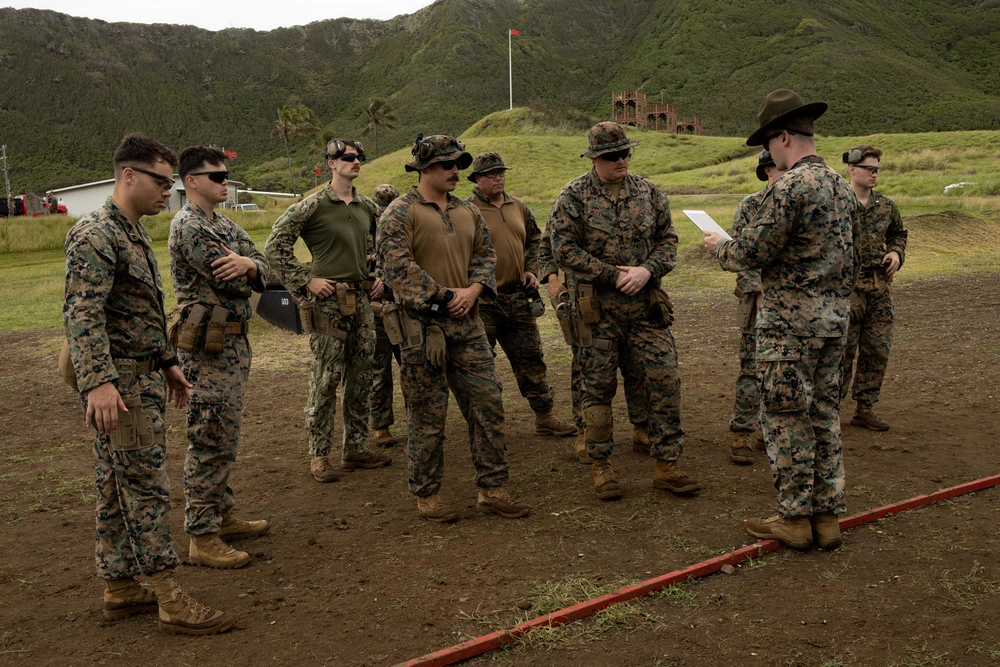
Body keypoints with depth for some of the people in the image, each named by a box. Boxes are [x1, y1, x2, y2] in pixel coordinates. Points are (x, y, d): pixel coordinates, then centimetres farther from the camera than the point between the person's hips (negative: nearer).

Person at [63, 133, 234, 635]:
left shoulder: (135, 233, 17)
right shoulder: (95, 235, -15)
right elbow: (81, 316, -25)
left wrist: (167, 363, 25)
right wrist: (98, 382, -33)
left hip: (143, 379, 10)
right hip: (119, 386, -10)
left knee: (119, 490, 14)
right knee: (146, 488, -6)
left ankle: (119, 590, 23)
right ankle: (171, 602, 1)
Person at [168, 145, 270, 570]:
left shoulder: (223, 224, 15)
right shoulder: (189, 227, -15)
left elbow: (260, 268, 7)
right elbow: (232, 284, -21)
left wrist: (248, 264, -17)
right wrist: (247, 272, 2)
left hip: (232, 342, 10)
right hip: (208, 347, -10)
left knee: (224, 439, 17)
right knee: (210, 442, -5)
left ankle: (221, 516, 29)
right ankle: (202, 538, 2)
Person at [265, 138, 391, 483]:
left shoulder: (368, 207, 10)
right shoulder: (313, 206, -8)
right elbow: (275, 247, -10)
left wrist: (381, 275, 14)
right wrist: (305, 281, -12)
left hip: (361, 300, 6)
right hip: (327, 302, -6)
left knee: (361, 378, 10)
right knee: (326, 380, -2)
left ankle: (356, 448, 21)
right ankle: (319, 455, 8)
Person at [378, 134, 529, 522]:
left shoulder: (467, 212, 14)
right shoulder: (400, 214, -6)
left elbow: (486, 254, 14)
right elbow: (398, 266, -16)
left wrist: (472, 290, -6)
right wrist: (443, 297, -15)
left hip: (468, 326, 6)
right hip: (423, 327, -6)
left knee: (488, 406, 5)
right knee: (428, 417, 3)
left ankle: (492, 490, 16)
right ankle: (426, 495, 17)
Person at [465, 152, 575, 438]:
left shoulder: (519, 207, 12)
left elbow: (534, 240, 23)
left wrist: (531, 269, 8)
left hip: (518, 298, 6)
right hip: (483, 301, -5)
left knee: (531, 358, 10)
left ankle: (545, 416, 20)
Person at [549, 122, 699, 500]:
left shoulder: (648, 192, 10)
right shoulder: (573, 196, -3)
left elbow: (668, 239, 11)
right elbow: (564, 249, -10)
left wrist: (647, 270, -9)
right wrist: (614, 275, -12)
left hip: (645, 306, 3)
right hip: (596, 309, -3)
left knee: (665, 380, -1)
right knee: (598, 387, 4)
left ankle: (666, 466, 10)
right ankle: (601, 467, 18)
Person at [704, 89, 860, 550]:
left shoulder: (789, 187, -17)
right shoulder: (842, 186, 12)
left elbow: (752, 253, -15)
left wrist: (719, 247, 4)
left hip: (791, 319, -8)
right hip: (835, 317, 8)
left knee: (785, 418, 1)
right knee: (824, 415, 13)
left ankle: (794, 519, 9)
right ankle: (827, 516, 20)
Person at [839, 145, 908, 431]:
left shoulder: (886, 206, 11)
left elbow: (899, 233, 26)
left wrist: (896, 252, 6)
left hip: (880, 288, 6)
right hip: (846, 288, -6)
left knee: (877, 350, 9)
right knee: (843, 350, -2)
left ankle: (865, 409, 20)